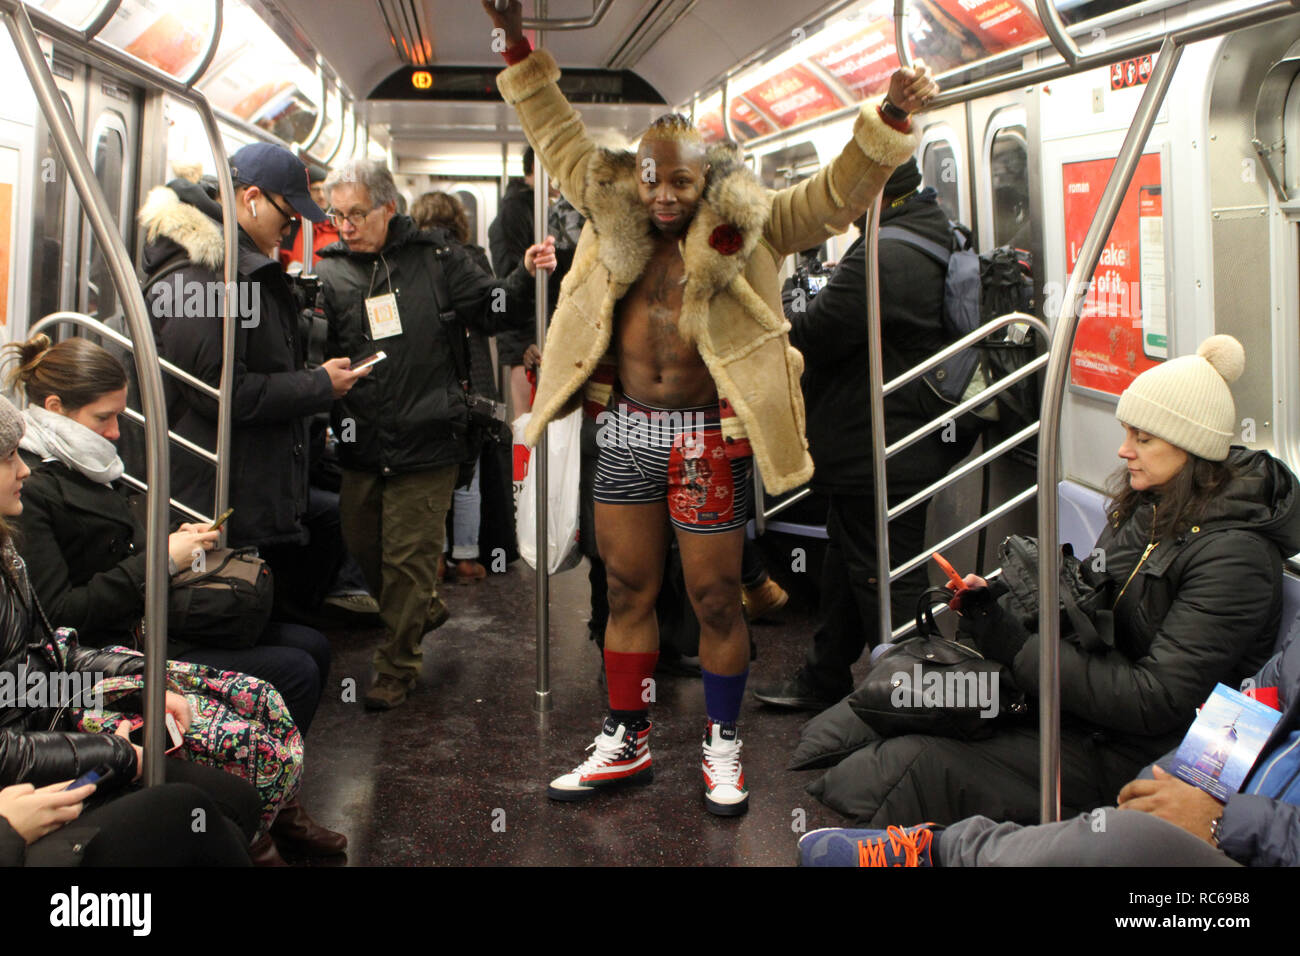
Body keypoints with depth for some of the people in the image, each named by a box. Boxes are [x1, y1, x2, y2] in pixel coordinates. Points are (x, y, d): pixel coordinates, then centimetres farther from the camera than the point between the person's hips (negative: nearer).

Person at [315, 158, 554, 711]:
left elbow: (492, 311, 6)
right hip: (360, 443, 3)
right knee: (363, 546, 15)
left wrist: (526, 277, -9)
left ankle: (396, 666, 21)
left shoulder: (435, 260, 1)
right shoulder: (327, 272, 3)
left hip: (426, 442, -3)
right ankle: (423, 610, 43)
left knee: (408, 558, 2)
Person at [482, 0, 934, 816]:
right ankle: (627, 744, 27)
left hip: (707, 440, -3)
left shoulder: (747, 229, -3)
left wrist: (890, 119, -25)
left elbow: (839, 192, -11)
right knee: (629, 594, 13)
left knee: (716, 601, 6)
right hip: (627, 433, 4)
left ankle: (723, 747, 24)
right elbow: (559, 137, 13)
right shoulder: (615, 215, 6)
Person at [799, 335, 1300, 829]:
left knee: (918, 767, -17)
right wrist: (999, 606, -9)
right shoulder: (1149, 505, 5)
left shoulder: (1233, 555, -22)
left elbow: (1156, 700, -25)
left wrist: (1018, 648, -24)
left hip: (1128, 751, -8)